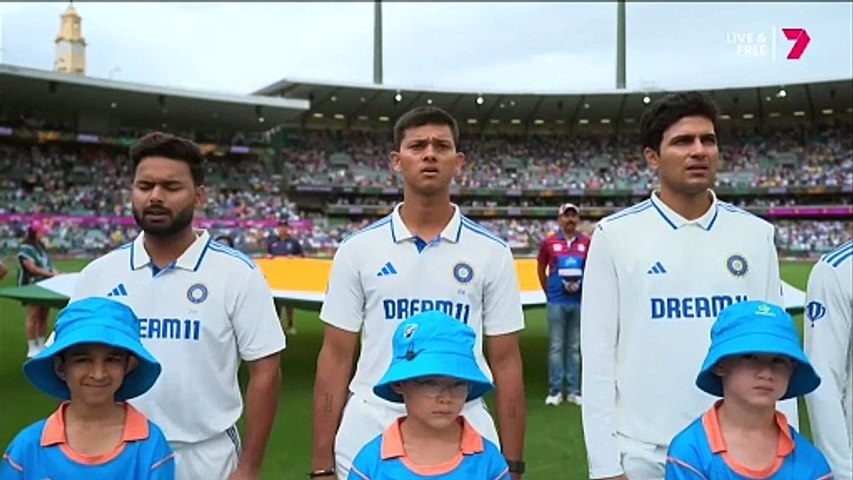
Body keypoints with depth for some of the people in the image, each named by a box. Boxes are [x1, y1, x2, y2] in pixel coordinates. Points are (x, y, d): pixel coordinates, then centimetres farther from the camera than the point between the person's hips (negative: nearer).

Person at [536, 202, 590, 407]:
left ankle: (573, 391, 16)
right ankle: (555, 391, 9)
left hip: (579, 302, 1)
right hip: (556, 302, -1)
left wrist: (580, 284, -2)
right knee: (556, 347, 2)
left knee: (575, 347, 9)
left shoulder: (587, 243, 4)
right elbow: (541, 269, 10)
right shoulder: (549, 242, 1)